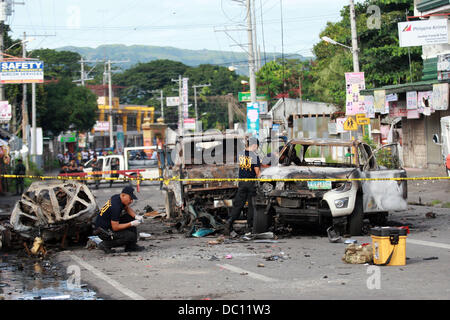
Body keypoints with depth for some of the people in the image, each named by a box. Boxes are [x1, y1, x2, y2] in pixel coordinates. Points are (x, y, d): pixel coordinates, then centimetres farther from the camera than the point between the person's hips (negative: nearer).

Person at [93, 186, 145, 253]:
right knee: (131, 236, -18)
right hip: (103, 232, -10)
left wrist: (136, 216, -3)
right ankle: (105, 244, -5)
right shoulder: (115, 206, -29)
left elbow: (127, 208, 16)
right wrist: (131, 224, -21)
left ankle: (131, 246, 9)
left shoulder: (118, 197, -3)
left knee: (131, 217, 5)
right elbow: (115, 227, -24)